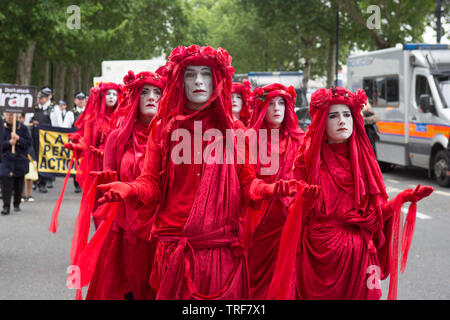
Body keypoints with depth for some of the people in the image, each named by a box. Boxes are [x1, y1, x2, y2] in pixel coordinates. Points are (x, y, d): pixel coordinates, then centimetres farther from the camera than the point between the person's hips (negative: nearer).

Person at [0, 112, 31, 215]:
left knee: (18, 183, 10)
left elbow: (29, 142, -2)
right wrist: (9, 142, -19)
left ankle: (17, 204, 26)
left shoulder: (22, 128, 0)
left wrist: (18, 139, -17)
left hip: (20, 160, 1)